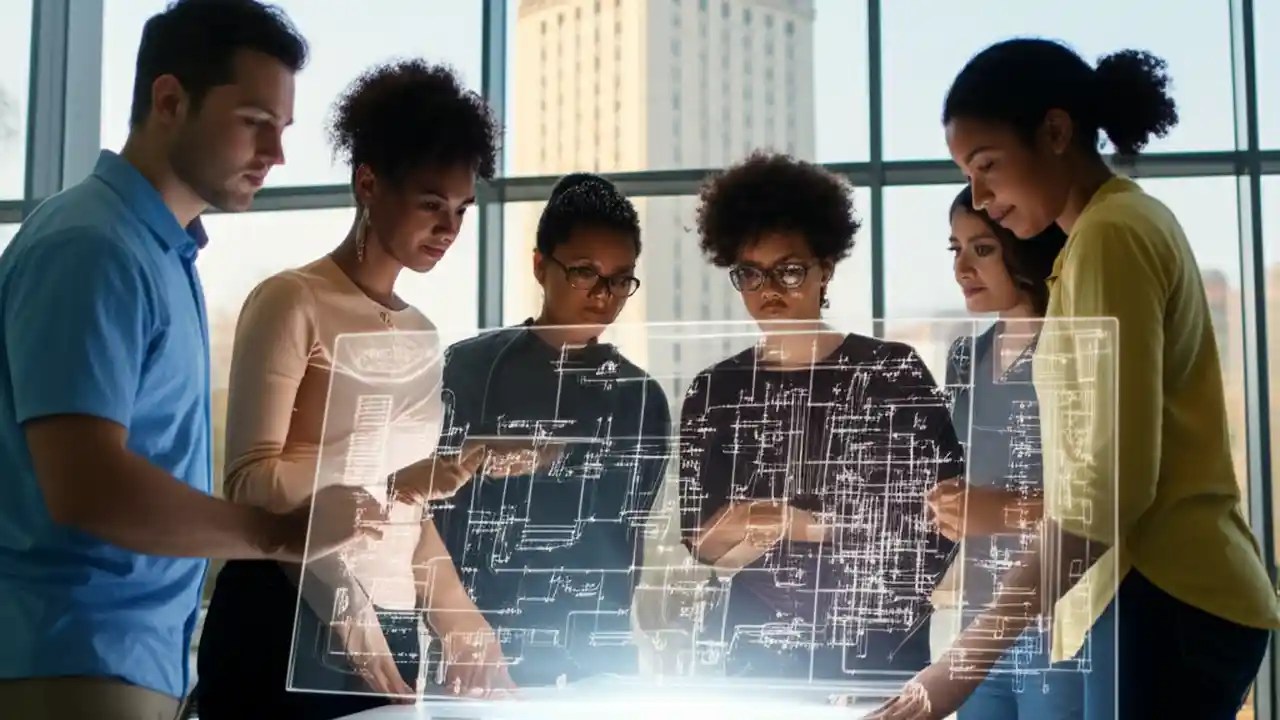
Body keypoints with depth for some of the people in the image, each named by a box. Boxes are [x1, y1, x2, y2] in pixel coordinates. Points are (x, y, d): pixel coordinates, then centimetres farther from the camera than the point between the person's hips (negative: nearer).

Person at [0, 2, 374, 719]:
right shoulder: (89, 247, -16)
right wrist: (282, 534, -14)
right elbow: (86, 486, -24)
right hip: (70, 662, -9)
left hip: (142, 655, 9)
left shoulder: (163, 250, 12)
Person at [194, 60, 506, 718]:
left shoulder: (420, 334, 14)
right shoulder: (293, 302, -4)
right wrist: (392, 483, -21)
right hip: (288, 623, -6)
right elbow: (251, 481, -11)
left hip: (393, 631, 6)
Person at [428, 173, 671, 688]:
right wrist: (458, 621, -15)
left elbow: (626, 540, 10)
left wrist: (604, 655, -1)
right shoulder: (468, 369, 0)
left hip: (593, 663, 2)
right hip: (474, 658, -2)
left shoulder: (642, 399, 8)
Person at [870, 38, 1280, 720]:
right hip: (1180, 593, 10)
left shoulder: (1110, 234, -10)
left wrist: (975, 649, -22)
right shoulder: (1135, 220, 19)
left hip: (1160, 599, -10)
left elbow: (1114, 482, -19)